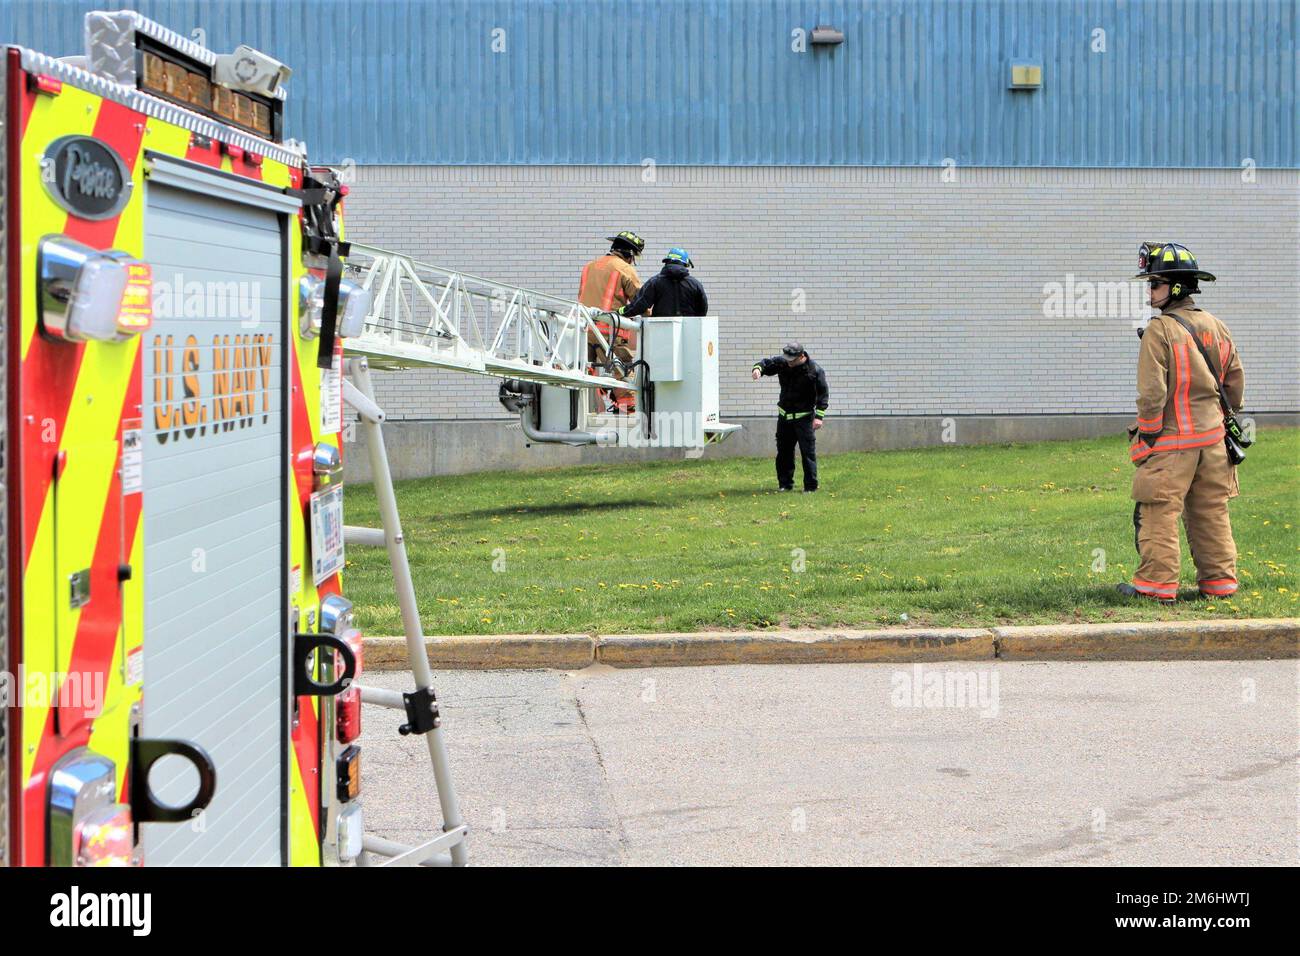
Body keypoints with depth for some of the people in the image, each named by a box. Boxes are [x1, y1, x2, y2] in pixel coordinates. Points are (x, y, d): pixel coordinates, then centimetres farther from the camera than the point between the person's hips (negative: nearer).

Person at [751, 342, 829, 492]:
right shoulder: (782, 363, -2)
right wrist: (758, 368, -18)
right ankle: (785, 484, 19)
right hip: (784, 416, 5)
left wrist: (819, 416, -17)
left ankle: (810, 486, 0)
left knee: (808, 452, -5)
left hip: (804, 417, -5)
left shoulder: (815, 370, -13)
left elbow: (823, 394, -10)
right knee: (783, 452, 9)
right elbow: (766, 363, 8)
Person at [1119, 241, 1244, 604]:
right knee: (1211, 510, 13)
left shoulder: (1158, 331, -13)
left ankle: (1157, 583, -2)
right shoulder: (1217, 327, 10)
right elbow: (1235, 380, 16)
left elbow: (1152, 392, -15)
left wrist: (1146, 436, -7)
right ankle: (1220, 580, 16)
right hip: (1213, 437, 7)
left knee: (1158, 511, -2)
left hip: (1172, 438, -7)